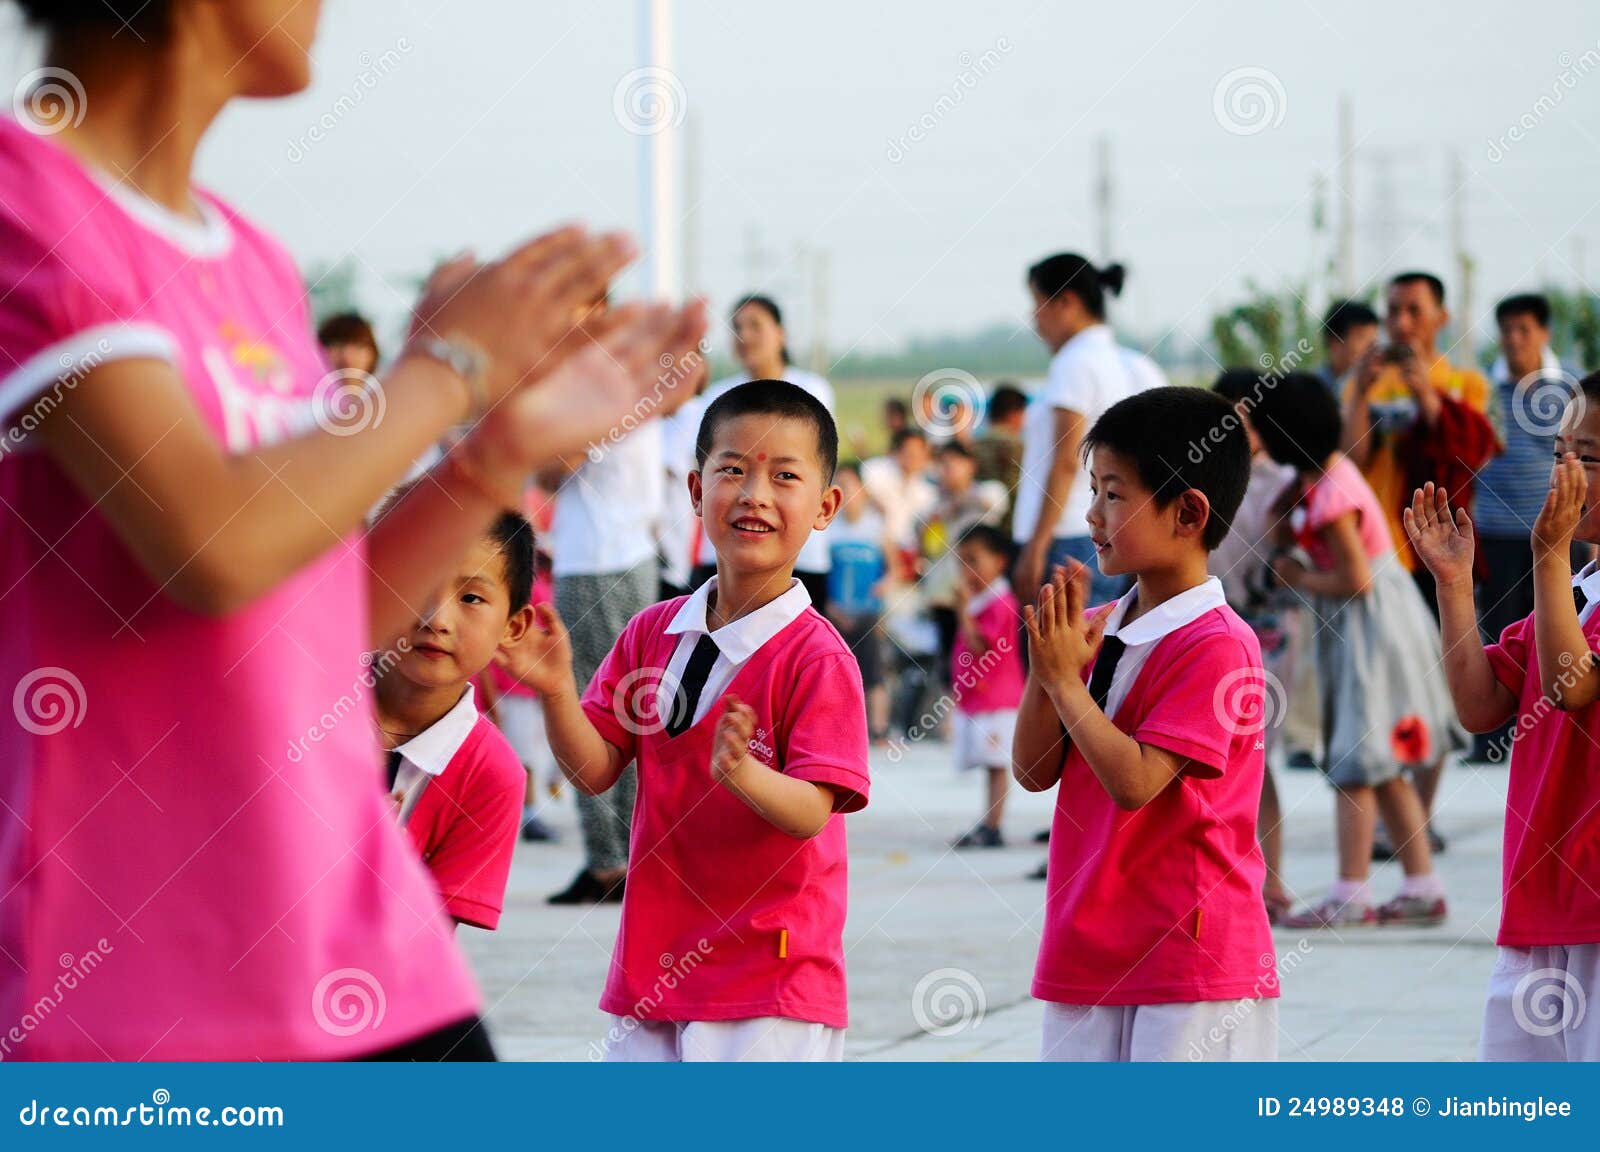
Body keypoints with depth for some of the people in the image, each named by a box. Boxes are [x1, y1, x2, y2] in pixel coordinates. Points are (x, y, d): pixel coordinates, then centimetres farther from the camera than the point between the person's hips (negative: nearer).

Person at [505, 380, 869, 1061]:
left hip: (770, 977, -6)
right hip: (653, 964, 6)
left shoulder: (816, 657, -12)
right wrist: (555, 691, -13)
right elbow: (595, 769, 4)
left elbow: (811, 812, -19)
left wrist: (742, 773, -39)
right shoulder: (653, 633, 7)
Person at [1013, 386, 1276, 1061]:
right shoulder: (1097, 632, 10)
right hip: (1089, 952, 8)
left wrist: (1064, 680, -16)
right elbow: (1033, 771, 7)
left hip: (1190, 955, -8)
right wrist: (1047, 667, -7)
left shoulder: (1215, 645, -14)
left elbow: (1133, 780, -22)